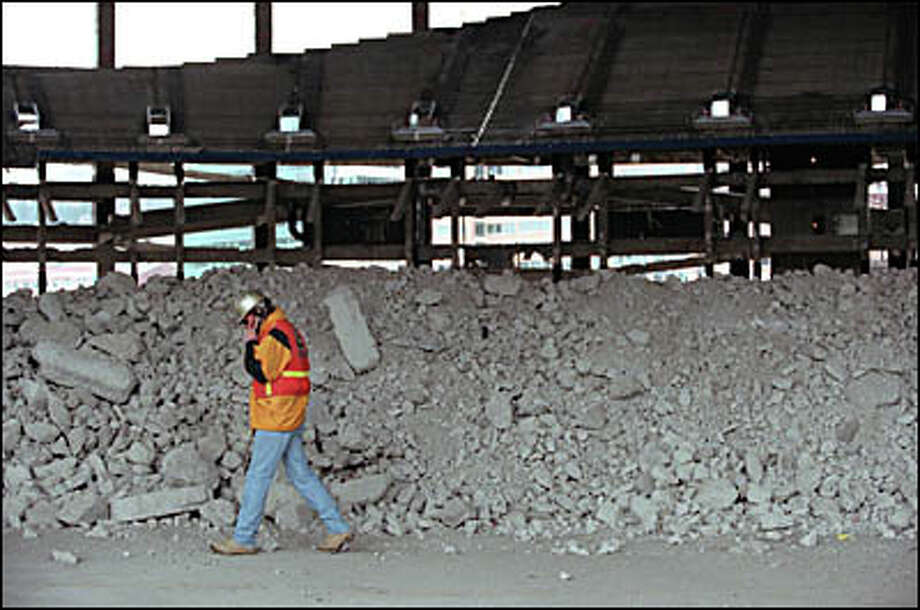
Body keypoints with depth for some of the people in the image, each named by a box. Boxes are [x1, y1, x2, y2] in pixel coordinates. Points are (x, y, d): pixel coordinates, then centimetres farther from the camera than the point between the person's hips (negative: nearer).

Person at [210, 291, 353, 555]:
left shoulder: (275, 335, -15)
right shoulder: (288, 331, 18)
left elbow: (261, 372, -20)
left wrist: (251, 343, -11)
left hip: (276, 422, -10)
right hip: (291, 422, 10)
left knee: (257, 476, -4)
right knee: (301, 475, 11)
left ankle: (243, 539, 1)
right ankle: (338, 529, 9)